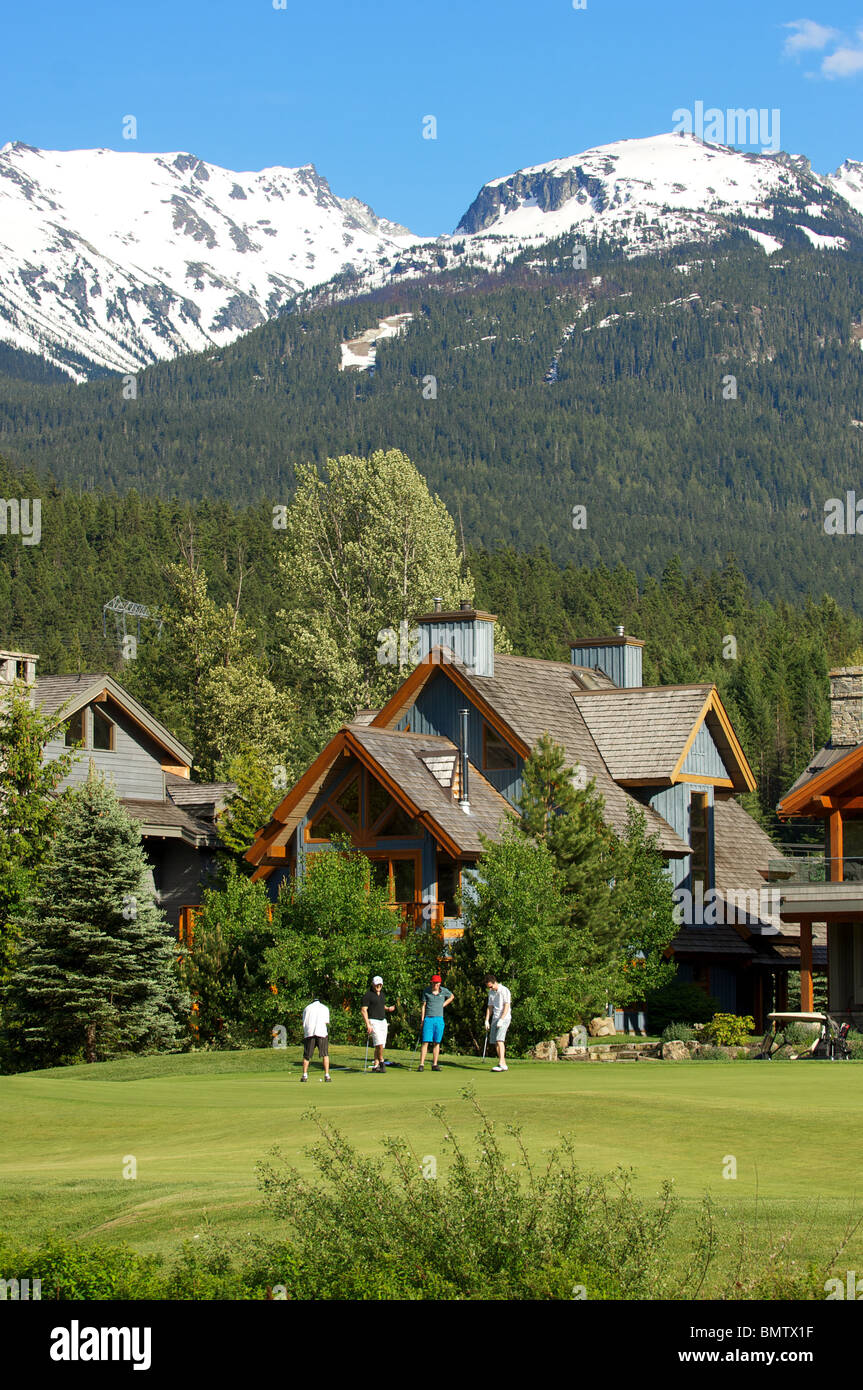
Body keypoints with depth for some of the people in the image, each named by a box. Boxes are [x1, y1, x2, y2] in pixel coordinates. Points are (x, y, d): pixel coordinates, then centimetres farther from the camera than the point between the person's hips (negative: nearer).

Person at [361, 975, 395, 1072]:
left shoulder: (382, 994, 15)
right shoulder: (368, 995, -7)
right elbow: (364, 1010, -11)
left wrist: (388, 1008, 4)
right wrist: (367, 1024, -19)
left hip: (383, 1021, 7)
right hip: (373, 1021, -7)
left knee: (380, 1045, 5)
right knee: (379, 1044, -18)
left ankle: (376, 1066, 9)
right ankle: (381, 1062, -4)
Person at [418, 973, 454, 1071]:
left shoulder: (444, 991, 2)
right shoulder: (426, 991, -1)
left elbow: (452, 996, 23)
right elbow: (424, 1006, 3)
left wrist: (443, 1005, 9)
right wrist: (422, 1020, -2)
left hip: (439, 1019, 2)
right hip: (428, 1019, -2)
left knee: (437, 1043, 3)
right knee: (425, 1042, -8)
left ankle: (435, 1065, 7)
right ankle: (421, 1065, -10)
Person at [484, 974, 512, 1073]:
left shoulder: (504, 991, -10)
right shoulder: (491, 992, 13)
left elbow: (507, 1006, -15)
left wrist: (501, 1019, -20)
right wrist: (487, 1020, 9)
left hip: (504, 1018, -8)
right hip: (495, 1019, 8)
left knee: (499, 1040, -19)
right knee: (495, 1042, 3)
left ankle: (501, 1064, -25)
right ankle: (504, 1065, 8)